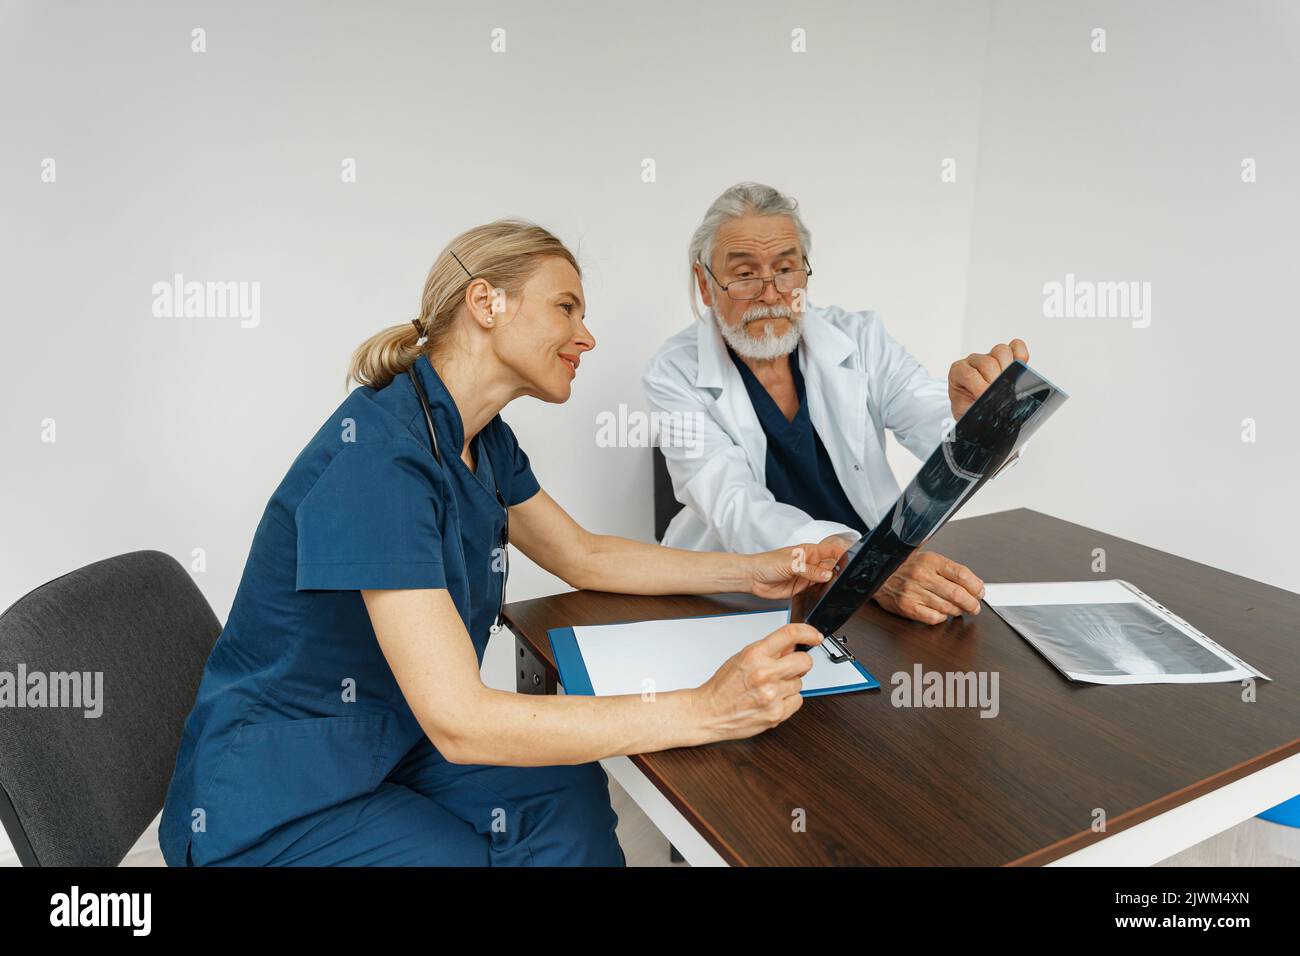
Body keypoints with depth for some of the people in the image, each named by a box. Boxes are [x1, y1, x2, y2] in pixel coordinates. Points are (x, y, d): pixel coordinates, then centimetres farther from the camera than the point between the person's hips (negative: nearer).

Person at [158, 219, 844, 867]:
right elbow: (458, 720, -33)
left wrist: (751, 571, 1)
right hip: (277, 800, -7)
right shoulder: (377, 454, -29)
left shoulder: (484, 441, 0)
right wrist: (708, 710, -35)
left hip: (393, 746, 8)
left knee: (575, 796, -14)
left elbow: (584, 556, 12)